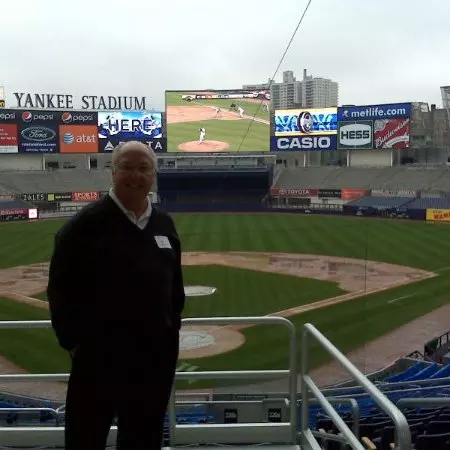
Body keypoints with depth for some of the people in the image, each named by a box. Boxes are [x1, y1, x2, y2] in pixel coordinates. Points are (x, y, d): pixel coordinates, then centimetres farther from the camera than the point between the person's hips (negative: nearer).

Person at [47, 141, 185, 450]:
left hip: (156, 351, 6)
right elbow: (60, 287, -10)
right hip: (100, 353, -5)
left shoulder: (164, 223, 8)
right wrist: (73, 340, -11)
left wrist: (173, 326, 10)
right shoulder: (87, 222, -10)